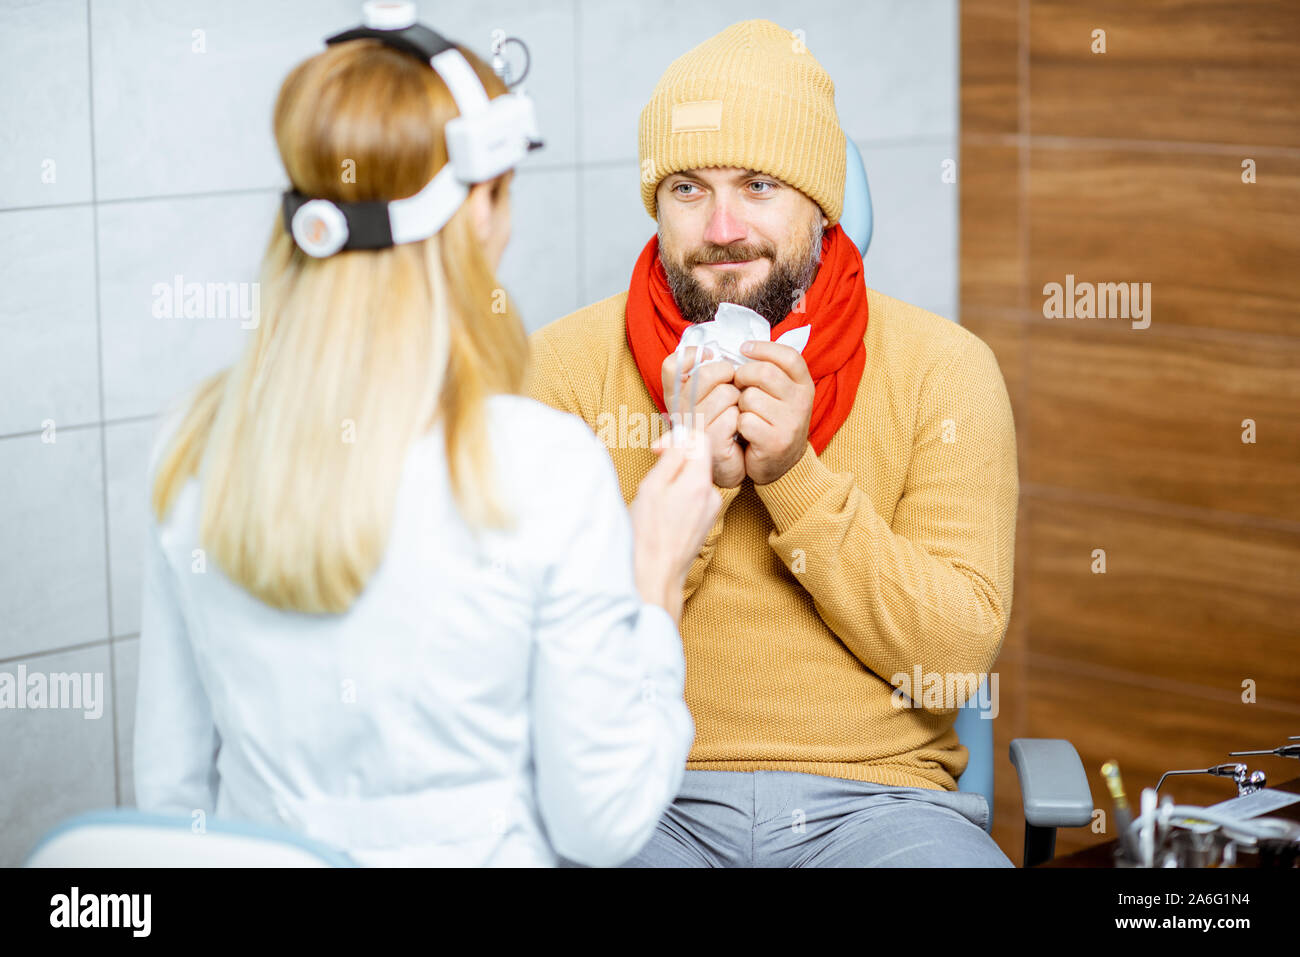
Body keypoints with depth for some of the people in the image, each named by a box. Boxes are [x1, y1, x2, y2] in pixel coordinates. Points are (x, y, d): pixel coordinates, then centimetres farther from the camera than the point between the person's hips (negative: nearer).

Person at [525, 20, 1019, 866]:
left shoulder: (942, 366, 3)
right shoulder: (568, 364, 3)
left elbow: (962, 653, -4)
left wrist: (797, 479, -12)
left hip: (877, 797, 1)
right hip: (645, 791, -1)